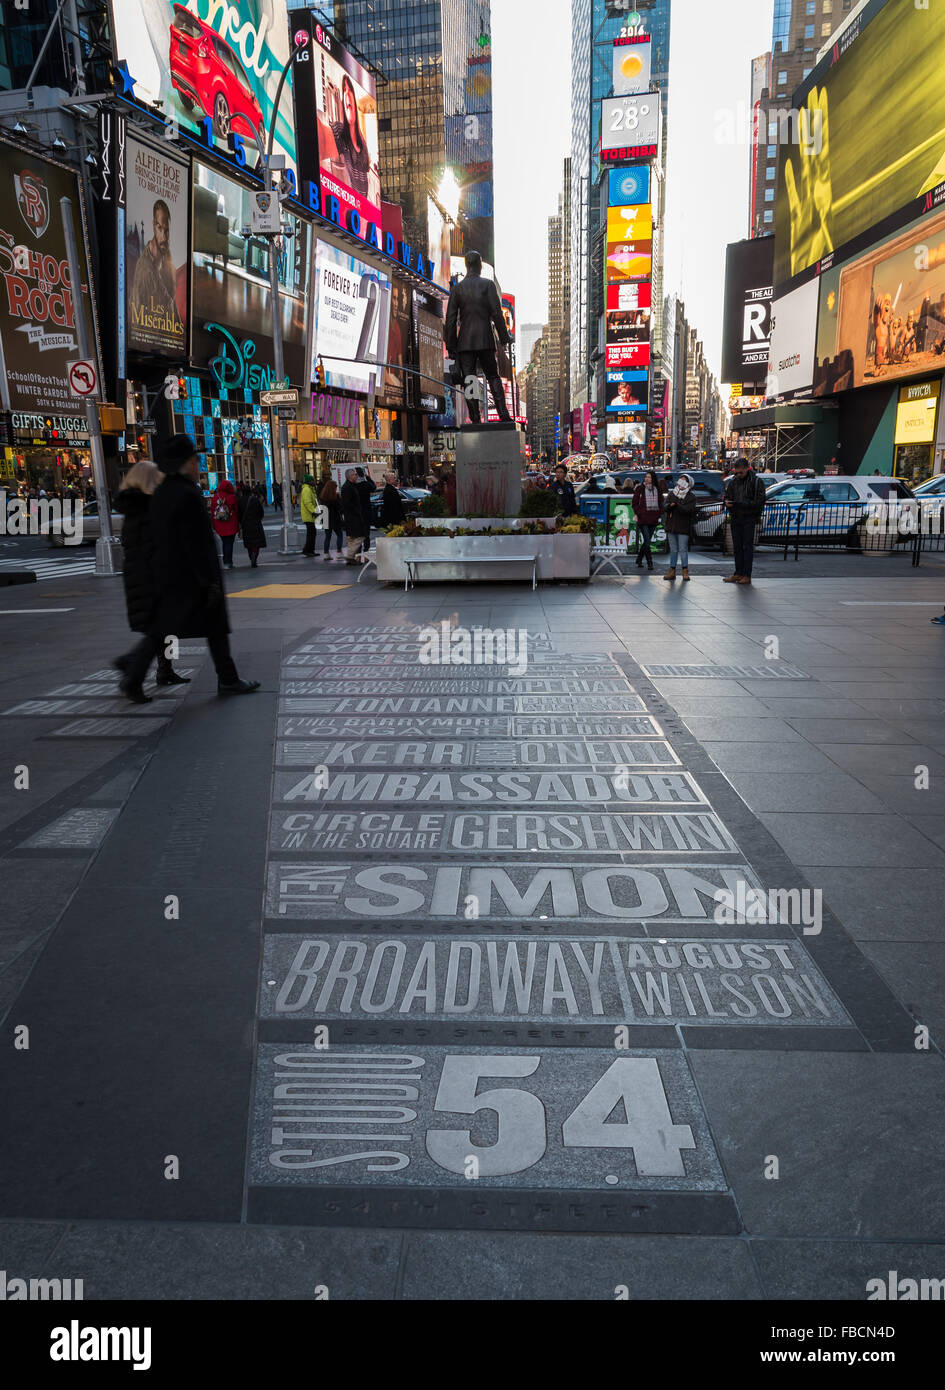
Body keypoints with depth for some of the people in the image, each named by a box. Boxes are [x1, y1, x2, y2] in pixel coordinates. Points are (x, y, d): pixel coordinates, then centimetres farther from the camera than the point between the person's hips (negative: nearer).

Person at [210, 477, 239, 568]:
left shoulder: (215, 497, 0)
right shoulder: (232, 497, -9)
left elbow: (212, 511, 4)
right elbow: (237, 511, -4)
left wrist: (214, 525, 10)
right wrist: (238, 524, 5)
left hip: (219, 526, 3)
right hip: (231, 526, -3)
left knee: (224, 543, 16)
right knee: (229, 543, 1)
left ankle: (226, 562, 20)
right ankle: (227, 563, -3)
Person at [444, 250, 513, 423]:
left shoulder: (457, 288, 4)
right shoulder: (488, 285, -1)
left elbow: (451, 319, 1)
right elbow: (496, 313, -4)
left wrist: (451, 346, 5)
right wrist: (504, 337, 3)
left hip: (465, 342, 0)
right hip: (485, 339, 0)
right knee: (493, 377, 12)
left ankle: (476, 421, -6)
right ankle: (504, 416, 3)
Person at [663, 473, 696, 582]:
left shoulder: (691, 496, 0)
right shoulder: (671, 494, 14)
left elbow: (687, 510, -14)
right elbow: (666, 507, 0)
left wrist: (675, 505, -20)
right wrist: (670, 505, -22)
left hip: (683, 527, -4)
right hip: (671, 526, 4)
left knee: (683, 549, -4)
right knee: (673, 549, 8)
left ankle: (685, 571, 3)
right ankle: (672, 571, 11)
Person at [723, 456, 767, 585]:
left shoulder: (756, 481, -5)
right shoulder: (733, 481, 11)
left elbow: (759, 502, -11)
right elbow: (727, 496, 19)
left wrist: (741, 504, -22)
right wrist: (727, 502, -6)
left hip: (749, 518, -5)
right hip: (736, 518, 5)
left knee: (747, 546, -4)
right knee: (737, 546, 9)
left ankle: (747, 575, -2)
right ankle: (738, 573, 16)